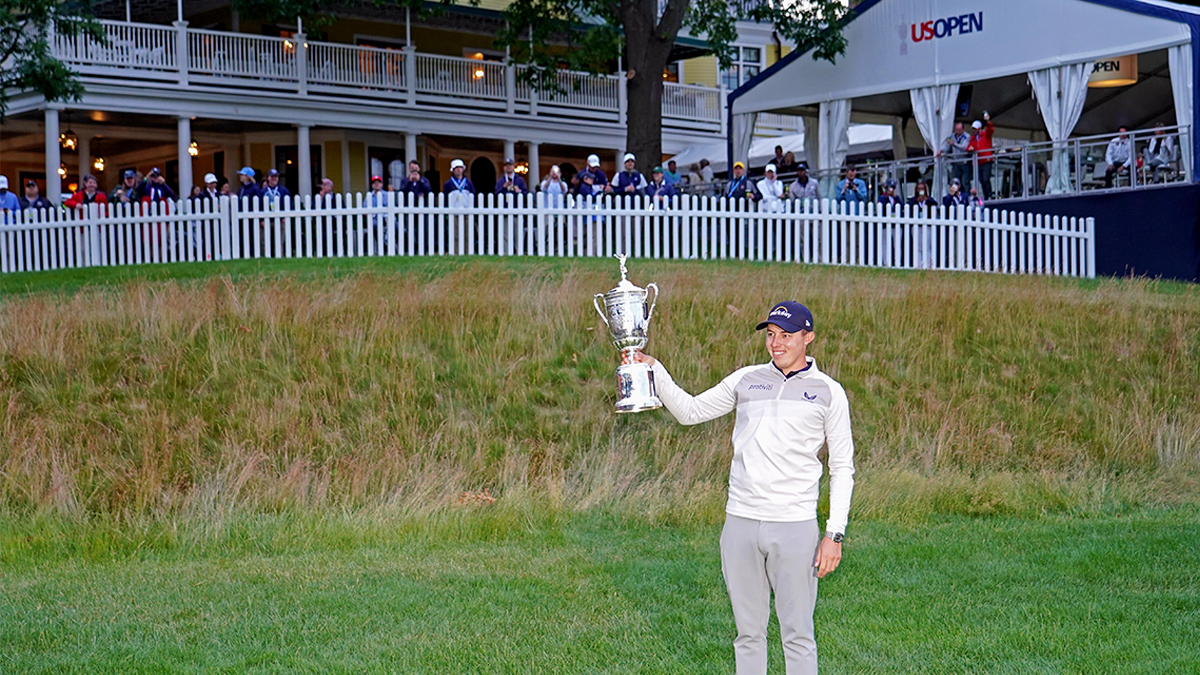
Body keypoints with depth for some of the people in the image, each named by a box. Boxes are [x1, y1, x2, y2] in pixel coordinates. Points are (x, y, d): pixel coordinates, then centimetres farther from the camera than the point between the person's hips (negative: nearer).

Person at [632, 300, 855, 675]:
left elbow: (842, 467, 4)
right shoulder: (746, 380, 10)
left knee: (797, 634, 0)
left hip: (795, 528, -3)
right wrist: (654, 370, 5)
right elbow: (689, 411, 19)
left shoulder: (828, 392, 3)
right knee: (748, 632, 10)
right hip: (741, 523, 3)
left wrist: (834, 534, -3)